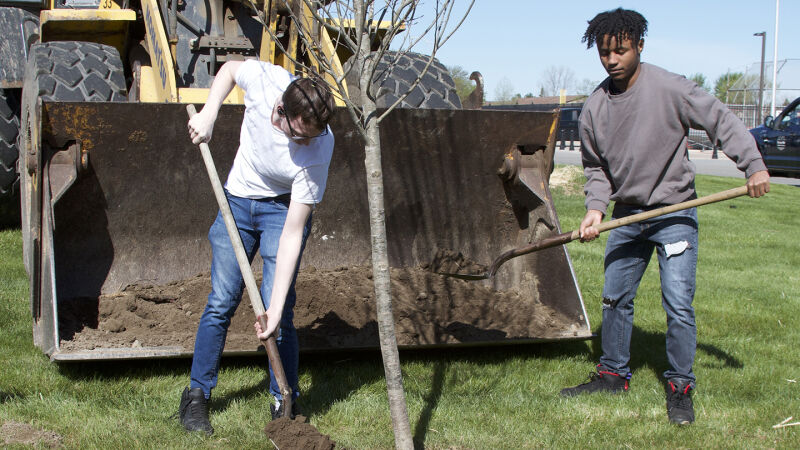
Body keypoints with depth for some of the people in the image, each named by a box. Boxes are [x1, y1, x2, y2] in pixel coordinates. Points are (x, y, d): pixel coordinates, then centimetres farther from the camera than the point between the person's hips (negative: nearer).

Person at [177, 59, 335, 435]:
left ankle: (285, 404, 7)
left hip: (284, 207, -3)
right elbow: (230, 67, 1)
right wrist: (209, 113, -13)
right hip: (238, 200, 3)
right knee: (221, 302, 1)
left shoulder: (318, 150, -34)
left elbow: (292, 235, -31)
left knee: (279, 310, -11)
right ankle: (197, 396, 16)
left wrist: (275, 309, -33)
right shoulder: (264, 78, -28)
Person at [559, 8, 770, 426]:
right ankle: (613, 374, 29)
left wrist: (753, 166, -20)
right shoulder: (594, 108, 1)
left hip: (675, 212, -5)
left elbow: (722, 121, -10)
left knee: (678, 305, -8)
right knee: (615, 298, 12)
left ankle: (679, 388, 7)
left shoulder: (670, 88, -13)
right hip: (627, 215, 5)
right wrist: (595, 207, -6)